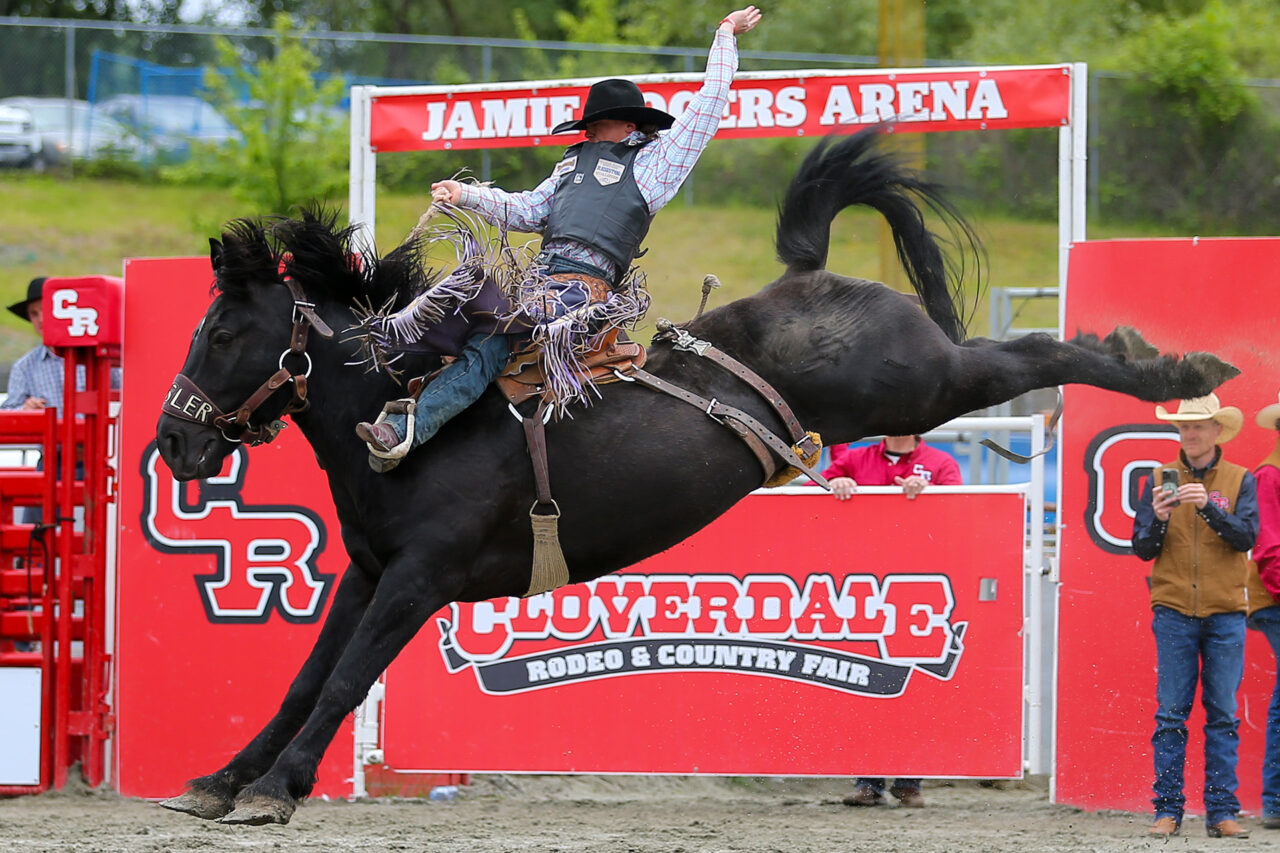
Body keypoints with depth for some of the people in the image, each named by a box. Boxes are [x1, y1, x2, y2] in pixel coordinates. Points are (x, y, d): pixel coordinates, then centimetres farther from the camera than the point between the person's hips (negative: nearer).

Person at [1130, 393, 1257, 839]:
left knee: (1223, 715, 0)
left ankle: (1221, 811, 3)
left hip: (1225, 614, 0)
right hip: (1174, 612, 0)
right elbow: (1142, 549, 4)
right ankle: (1168, 810, 1)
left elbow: (1246, 537, -8)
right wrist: (1158, 518, -15)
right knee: (1170, 715, -2)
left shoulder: (1241, 481, 5)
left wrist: (1208, 506, -22)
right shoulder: (1159, 480, 7)